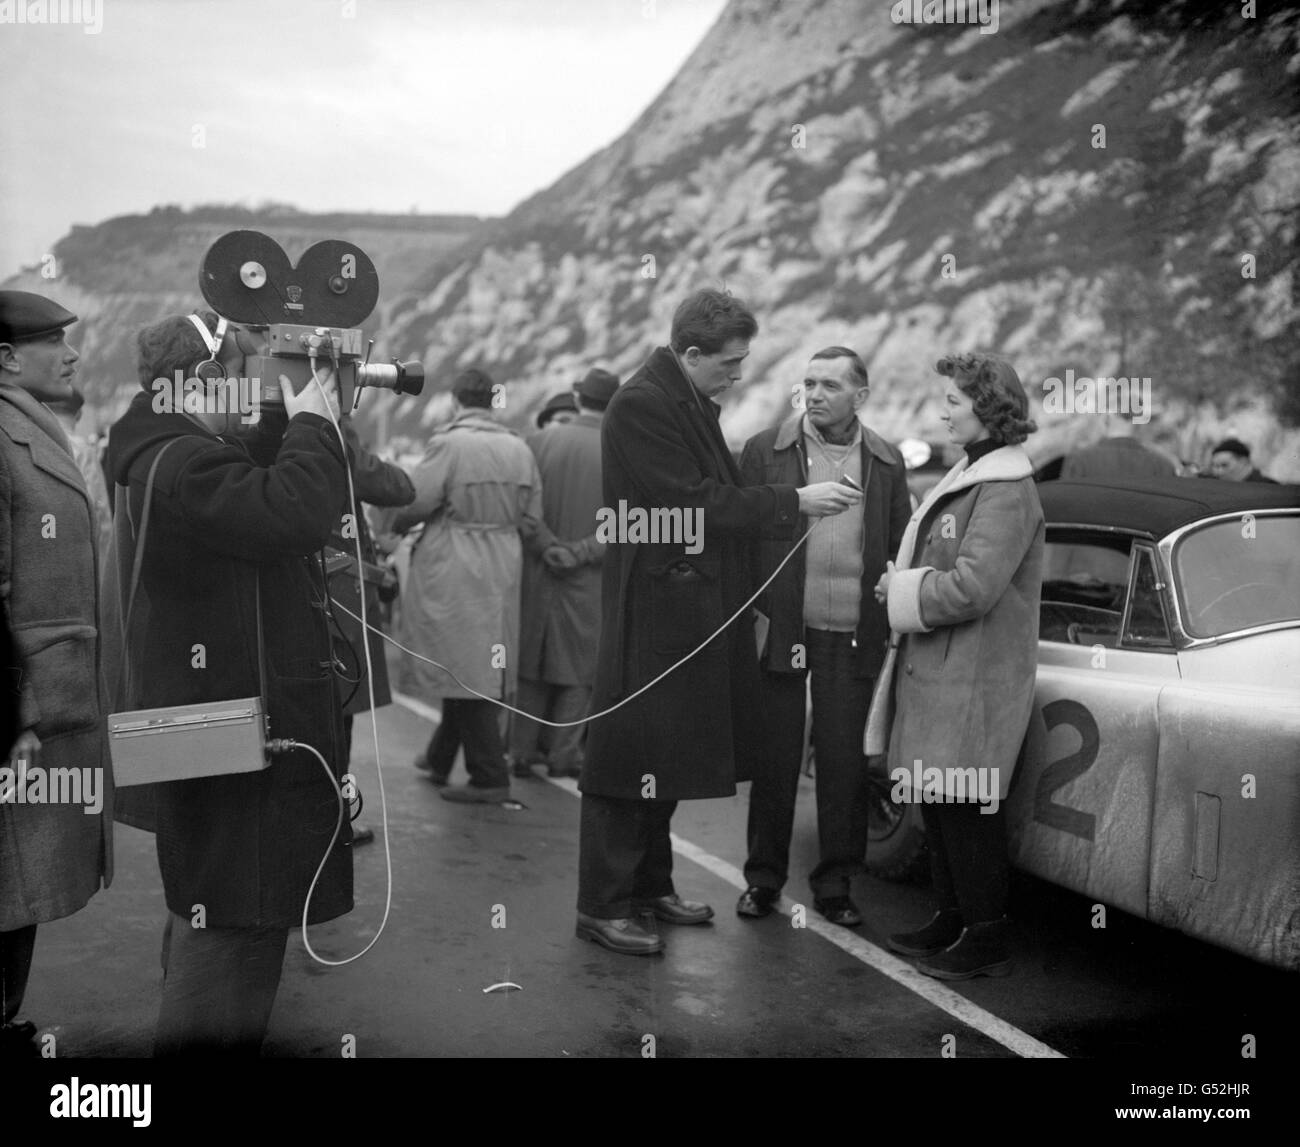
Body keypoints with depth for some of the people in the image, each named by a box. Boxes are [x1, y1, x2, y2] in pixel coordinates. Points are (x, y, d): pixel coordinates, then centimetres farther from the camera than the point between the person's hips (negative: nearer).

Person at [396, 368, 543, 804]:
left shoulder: (448, 444, -13)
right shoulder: (520, 449, 4)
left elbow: (414, 503, -15)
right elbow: (530, 520, 6)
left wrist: (395, 526, 6)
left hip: (453, 570, -6)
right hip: (503, 569, 6)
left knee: (467, 669, -1)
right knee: (479, 666, 16)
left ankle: (490, 776, 1)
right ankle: (440, 758, 32)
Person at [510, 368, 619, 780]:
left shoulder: (539, 441, -2)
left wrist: (548, 547, -7)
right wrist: (581, 552, -9)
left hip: (536, 573, 2)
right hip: (588, 579, -2)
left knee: (532, 666, 13)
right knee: (579, 668, 11)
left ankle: (522, 752, 17)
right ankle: (563, 754, 12)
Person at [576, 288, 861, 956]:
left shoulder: (694, 403, 14)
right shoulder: (640, 405, -16)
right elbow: (696, 502, -21)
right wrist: (795, 500, -18)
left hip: (696, 612, 10)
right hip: (653, 612, -10)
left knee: (670, 756, 16)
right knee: (632, 755, -2)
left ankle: (651, 885, 28)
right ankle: (602, 906, 7)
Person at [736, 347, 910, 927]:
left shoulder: (887, 464, 8)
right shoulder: (764, 450, 1)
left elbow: (900, 551, 10)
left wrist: (893, 626, 3)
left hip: (853, 638, 2)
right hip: (781, 631, -1)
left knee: (845, 764, 6)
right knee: (774, 759, 7)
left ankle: (835, 884, 19)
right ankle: (763, 878, 21)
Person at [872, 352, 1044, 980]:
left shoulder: (1006, 492, -15)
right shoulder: (968, 474, 16)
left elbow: (972, 588, -24)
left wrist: (902, 593, -12)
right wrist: (900, 584, 3)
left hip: (975, 675, -9)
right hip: (935, 669, 9)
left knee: (965, 803, -3)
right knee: (937, 800, 15)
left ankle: (986, 940, 9)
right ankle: (953, 917, 28)